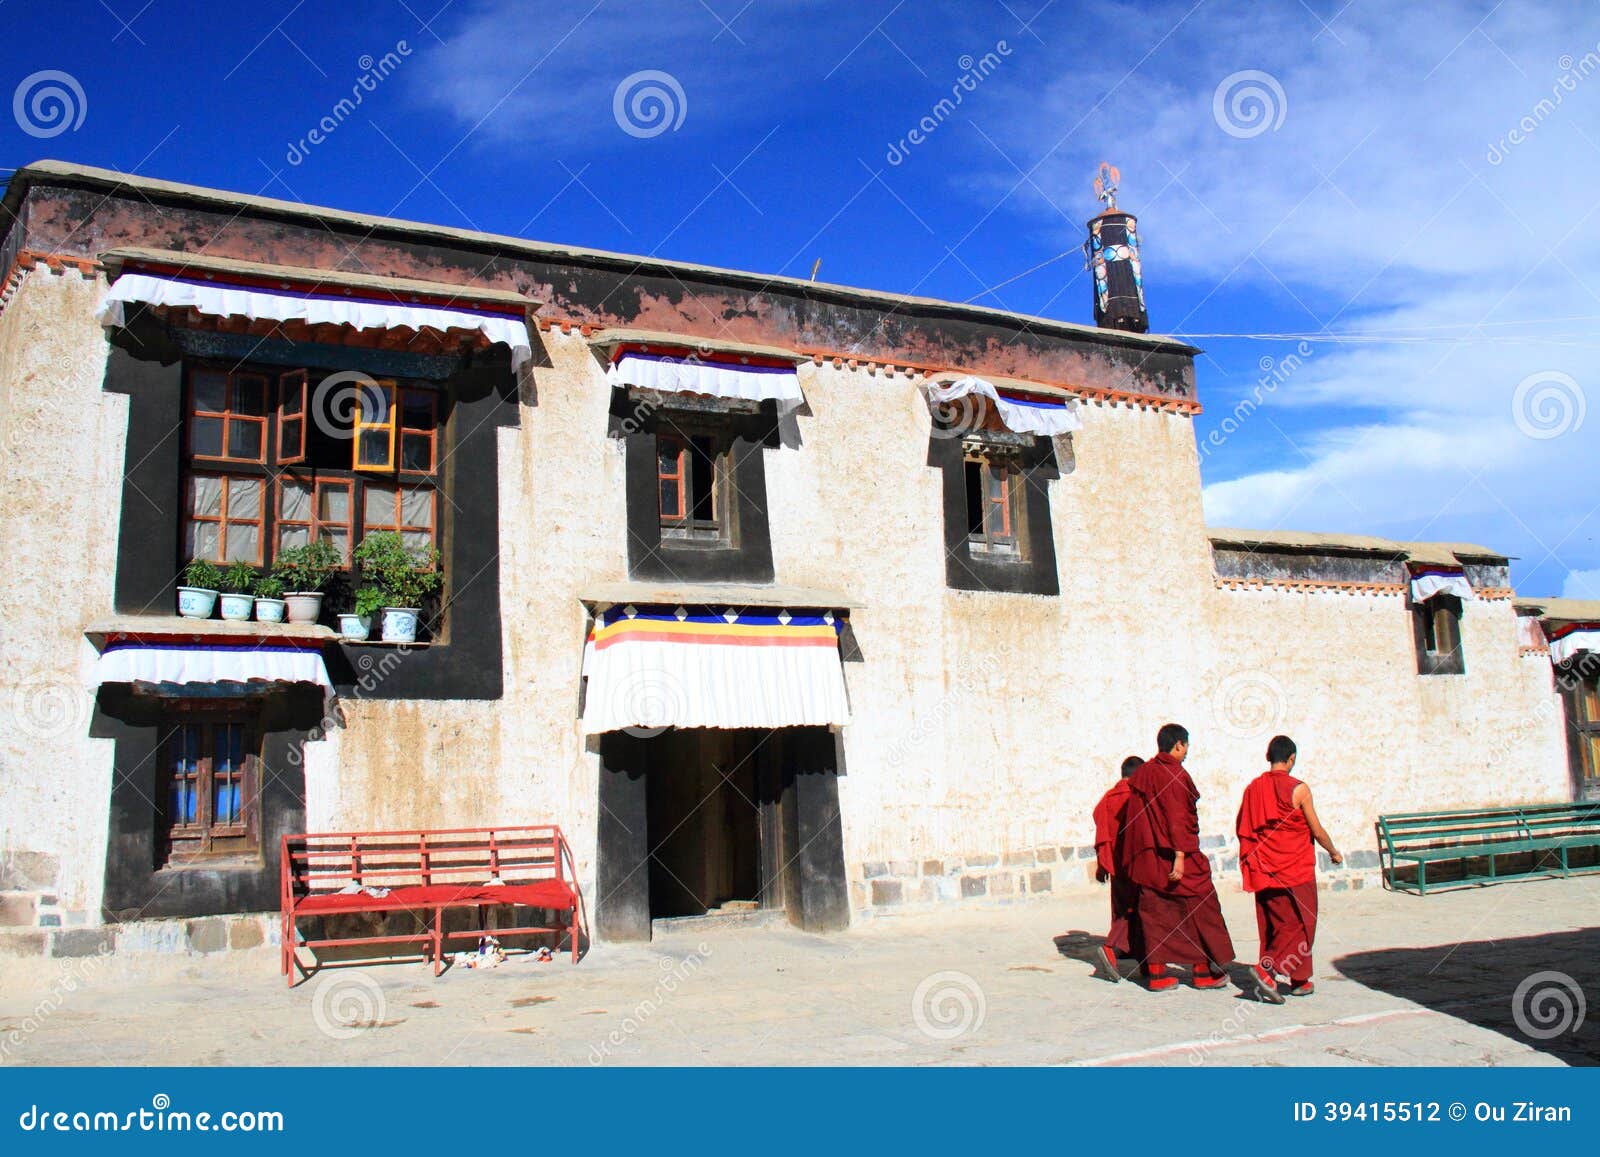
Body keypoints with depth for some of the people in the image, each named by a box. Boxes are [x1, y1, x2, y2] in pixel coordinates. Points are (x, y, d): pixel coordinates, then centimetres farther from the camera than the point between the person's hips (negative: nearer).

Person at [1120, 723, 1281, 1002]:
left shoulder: (1142, 774, 10)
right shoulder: (1175, 775, -13)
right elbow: (1177, 817, -20)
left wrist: (1132, 859, 20)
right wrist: (1180, 854, -23)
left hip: (1147, 858, 7)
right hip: (1172, 854, -7)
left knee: (1154, 912, 8)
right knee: (1199, 908, 6)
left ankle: (1156, 972, 7)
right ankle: (1203, 971, 12)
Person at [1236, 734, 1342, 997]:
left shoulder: (1253, 788, 3)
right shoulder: (1298, 789, -11)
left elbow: (1241, 829, 10)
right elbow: (1317, 830, -5)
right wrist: (1334, 853, 13)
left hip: (1263, 869, 5)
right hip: (1295, 868, -5)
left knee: (1271, 924, 12)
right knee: (1299, 924, 3)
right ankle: (1268, 966, -12)